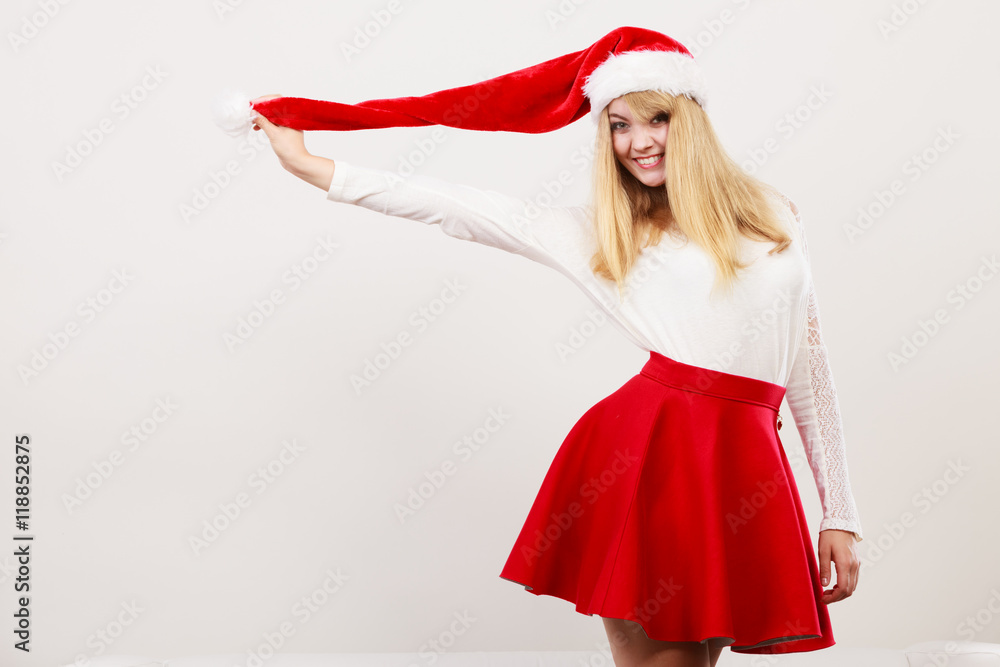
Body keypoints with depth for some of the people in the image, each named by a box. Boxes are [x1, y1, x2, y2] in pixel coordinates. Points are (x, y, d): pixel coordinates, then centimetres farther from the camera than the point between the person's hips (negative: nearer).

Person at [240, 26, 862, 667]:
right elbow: (458, 207, 8)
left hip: (748, 469, 2)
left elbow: (810, 363, 14)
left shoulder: (775, 216, 14)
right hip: (644, 456, -2)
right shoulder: (602, 232, 9)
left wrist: (840, 516, 12)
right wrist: (307, 163, 8)